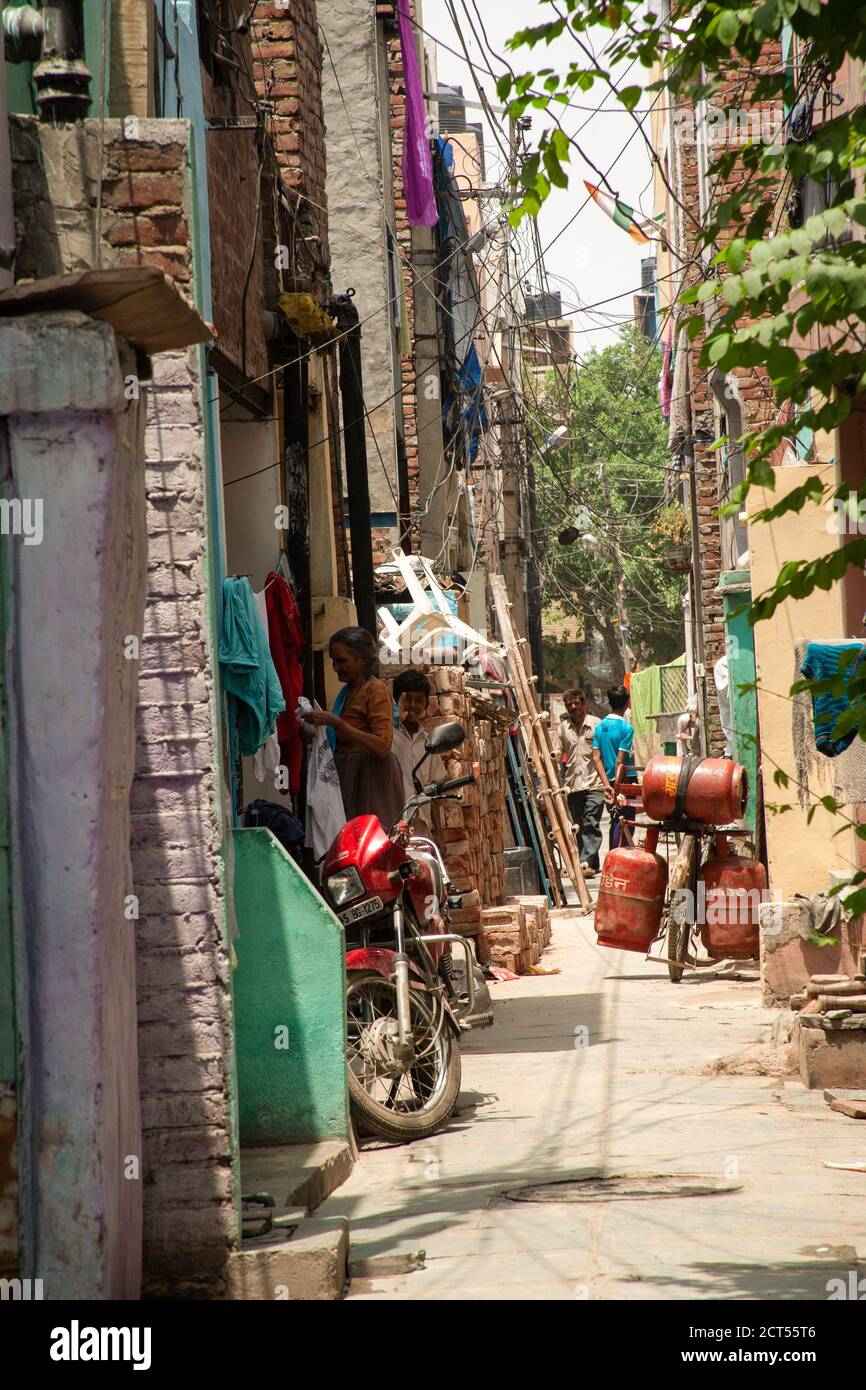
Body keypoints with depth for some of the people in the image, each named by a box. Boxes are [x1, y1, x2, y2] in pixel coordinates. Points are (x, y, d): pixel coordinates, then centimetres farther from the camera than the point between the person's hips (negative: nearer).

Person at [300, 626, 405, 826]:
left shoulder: (376, 690, -10)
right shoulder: (348, 689, 14)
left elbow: (382, 746, -21)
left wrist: (335, 722, -22)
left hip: (370, 778, -8)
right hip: (348, 776, 8)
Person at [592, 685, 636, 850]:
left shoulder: (600, 726, 6)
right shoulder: (626, 728, -13)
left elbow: (596, 757, 0)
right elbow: (620, 761, -18)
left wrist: (607, 784, -3)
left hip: (610, 781, 7)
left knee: (615, 821, 15)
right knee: (624, 822, -4)